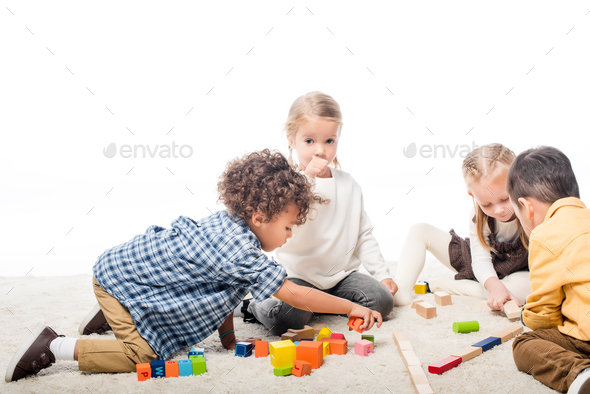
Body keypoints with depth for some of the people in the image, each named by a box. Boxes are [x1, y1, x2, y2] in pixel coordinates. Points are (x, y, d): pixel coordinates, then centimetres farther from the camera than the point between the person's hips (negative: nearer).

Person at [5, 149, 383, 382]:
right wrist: (352, 307, -16)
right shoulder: (242, 253, -28)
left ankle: (113, 315, 31)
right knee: (144, 354, -13)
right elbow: (295, 295, -24)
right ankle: (56, 346, -9)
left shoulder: (226, 222, 0)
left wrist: (229, 339, 14)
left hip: (129, 260, 10)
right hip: (119, 276, -10)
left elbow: (222, 286, 11)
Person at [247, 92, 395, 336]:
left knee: (382, 300, -17)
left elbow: (363, 235, 13)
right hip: (299, 276, -4)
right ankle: (255, 304, 7)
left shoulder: (348, 184, 8)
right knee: (286, 318, -29)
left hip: (342, 273, 5)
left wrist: (382, 273, 6)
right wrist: (306, 179, -30)